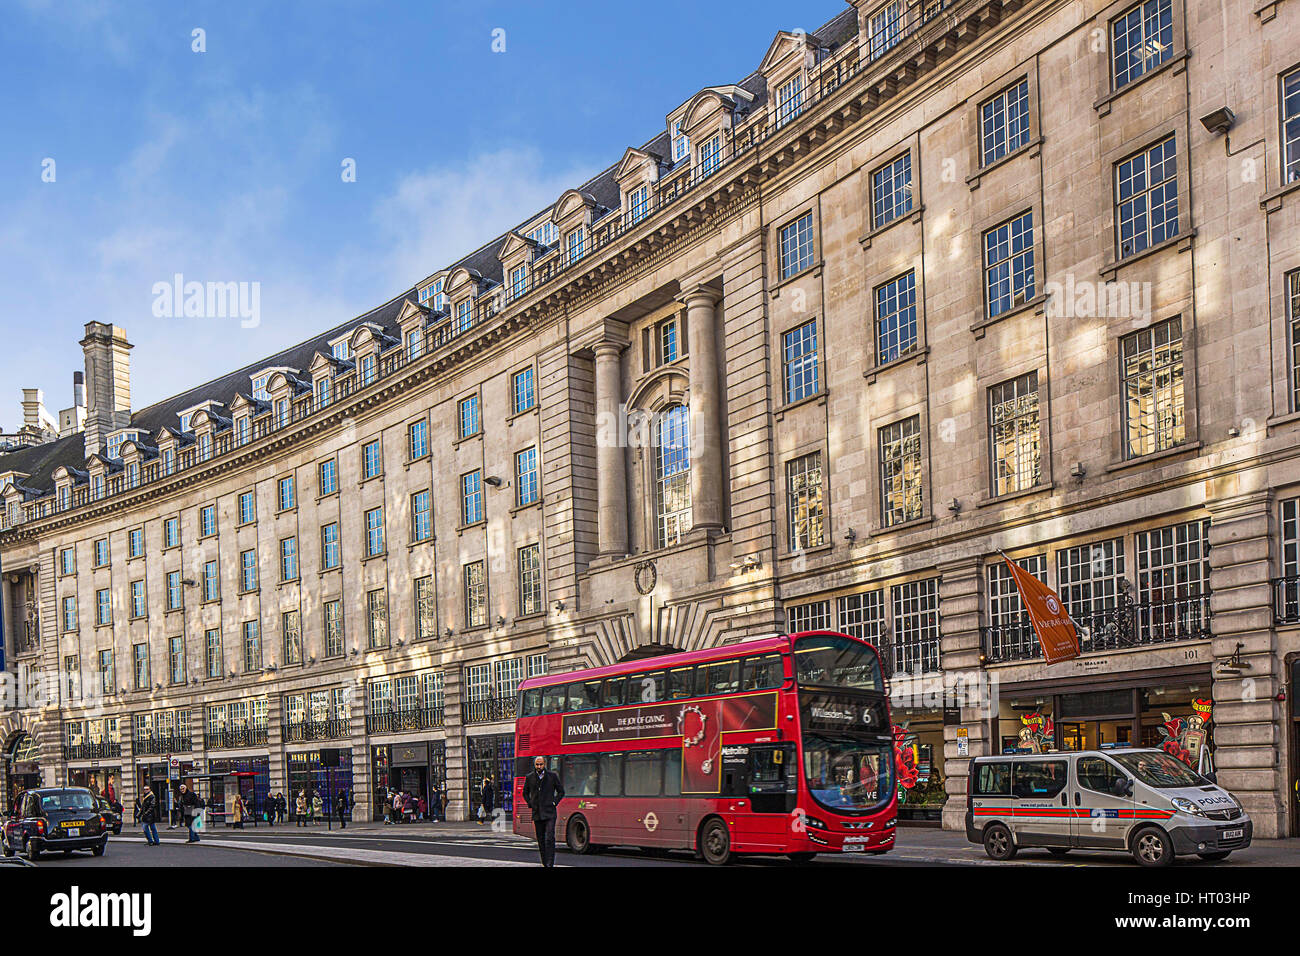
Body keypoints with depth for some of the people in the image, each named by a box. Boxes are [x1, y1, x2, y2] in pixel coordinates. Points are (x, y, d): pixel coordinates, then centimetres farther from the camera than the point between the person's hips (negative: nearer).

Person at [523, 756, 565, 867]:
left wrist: (554, 802, -1)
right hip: (536, 813, 3)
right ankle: (544, 863, 18)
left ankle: (550, 863, -13)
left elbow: (561, 791, 10)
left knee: (550, 838, -13)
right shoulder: (530, 777, 6)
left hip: (549, 813, -3)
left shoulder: (553, 775, 1)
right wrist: (530, 804, 7)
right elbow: (525, 793, 21)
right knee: (540, 840, 8)